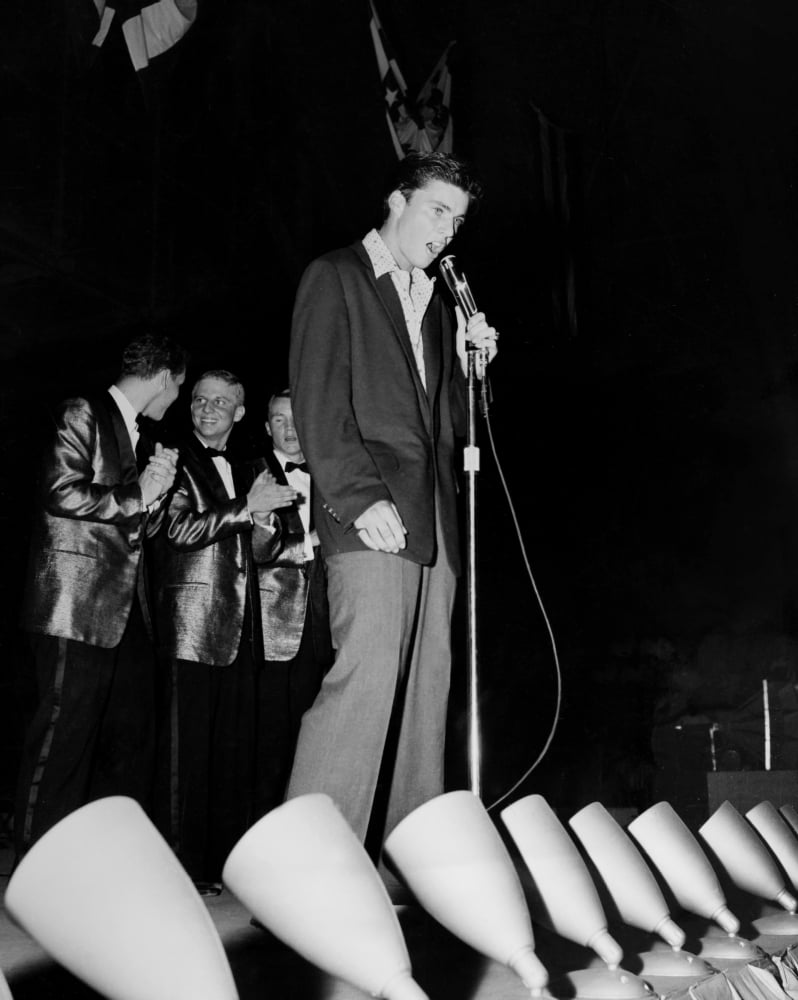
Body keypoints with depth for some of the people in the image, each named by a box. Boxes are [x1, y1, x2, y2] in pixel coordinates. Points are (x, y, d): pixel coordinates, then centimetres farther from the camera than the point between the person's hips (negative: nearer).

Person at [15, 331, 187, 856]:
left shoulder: (138, 435, 23)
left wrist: (156, 490, 6)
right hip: (79, 605, -9)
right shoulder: (83, 415, -3)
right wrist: (137, 493, -9)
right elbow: (63, 494, -15)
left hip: (128, 610, 9)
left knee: (132, 737, 7)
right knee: (65, 732, -7)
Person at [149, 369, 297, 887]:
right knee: (187, 744, -4)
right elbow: (179, 529, -12)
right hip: (192, 625, -6)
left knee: (237, 746, 7)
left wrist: (266, 520, -2)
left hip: (241, 628, 6)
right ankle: (182, 863, 2)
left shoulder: (244, 473, 21)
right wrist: (248, 506, -17)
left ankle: (228, 858, 14)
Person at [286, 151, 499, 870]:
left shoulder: (433, 303, 26)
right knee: (368, 673, -18)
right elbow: (318, 400, -6)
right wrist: (361, 499, -16)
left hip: (432, 516, 7)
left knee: (427, 689, 2)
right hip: (374, 513, -7)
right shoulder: (335, 277, 6)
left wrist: (469, 363, 7)